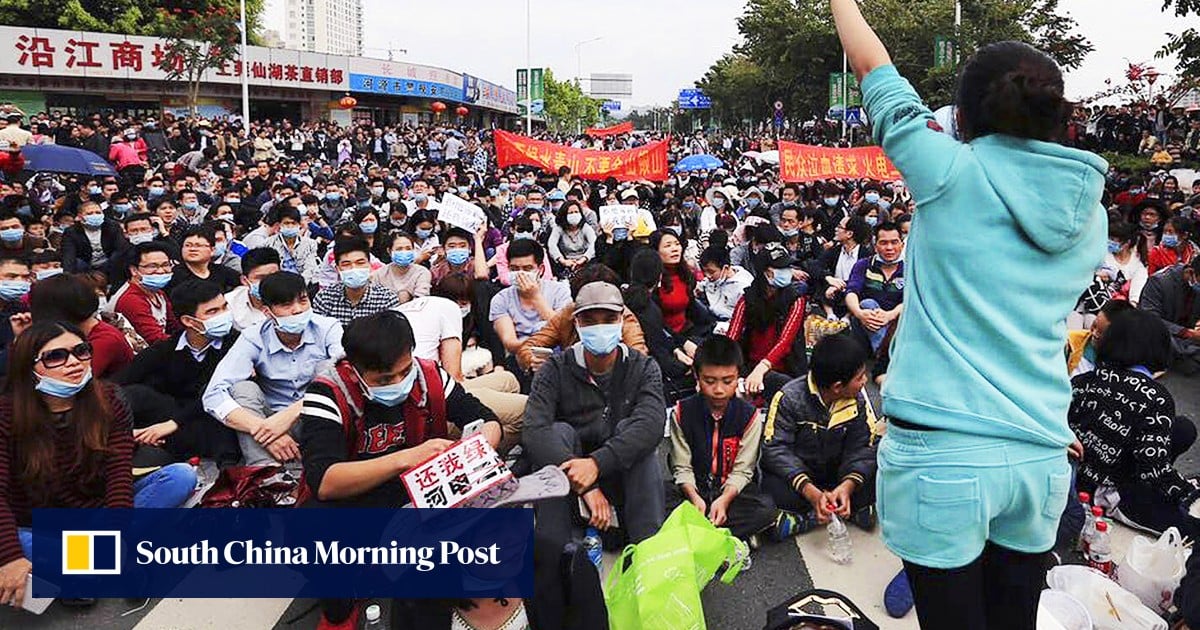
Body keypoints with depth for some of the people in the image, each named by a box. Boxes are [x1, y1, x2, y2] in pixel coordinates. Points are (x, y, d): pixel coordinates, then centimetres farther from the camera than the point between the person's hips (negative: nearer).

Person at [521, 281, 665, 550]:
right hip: (565, 480, 0)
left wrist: (597, 463, -38)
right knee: (559, 432, -26)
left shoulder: (643, 368, -4)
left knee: (630, 429, -25)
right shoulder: (556, 369, -6)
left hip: (626, 477, 0)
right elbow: (533, 431, -22)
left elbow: (652, 424, -24)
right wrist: (585, 486, -33)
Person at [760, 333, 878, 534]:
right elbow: (775, 449, -24)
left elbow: (862, 447, -10)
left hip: (837, 473, 3)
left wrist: (848, 485, -33)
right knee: (774, 490, -36)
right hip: (796, 473, -3)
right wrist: (811, 492, -37)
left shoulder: (858, 400, -9)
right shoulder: (790, 398, -21)